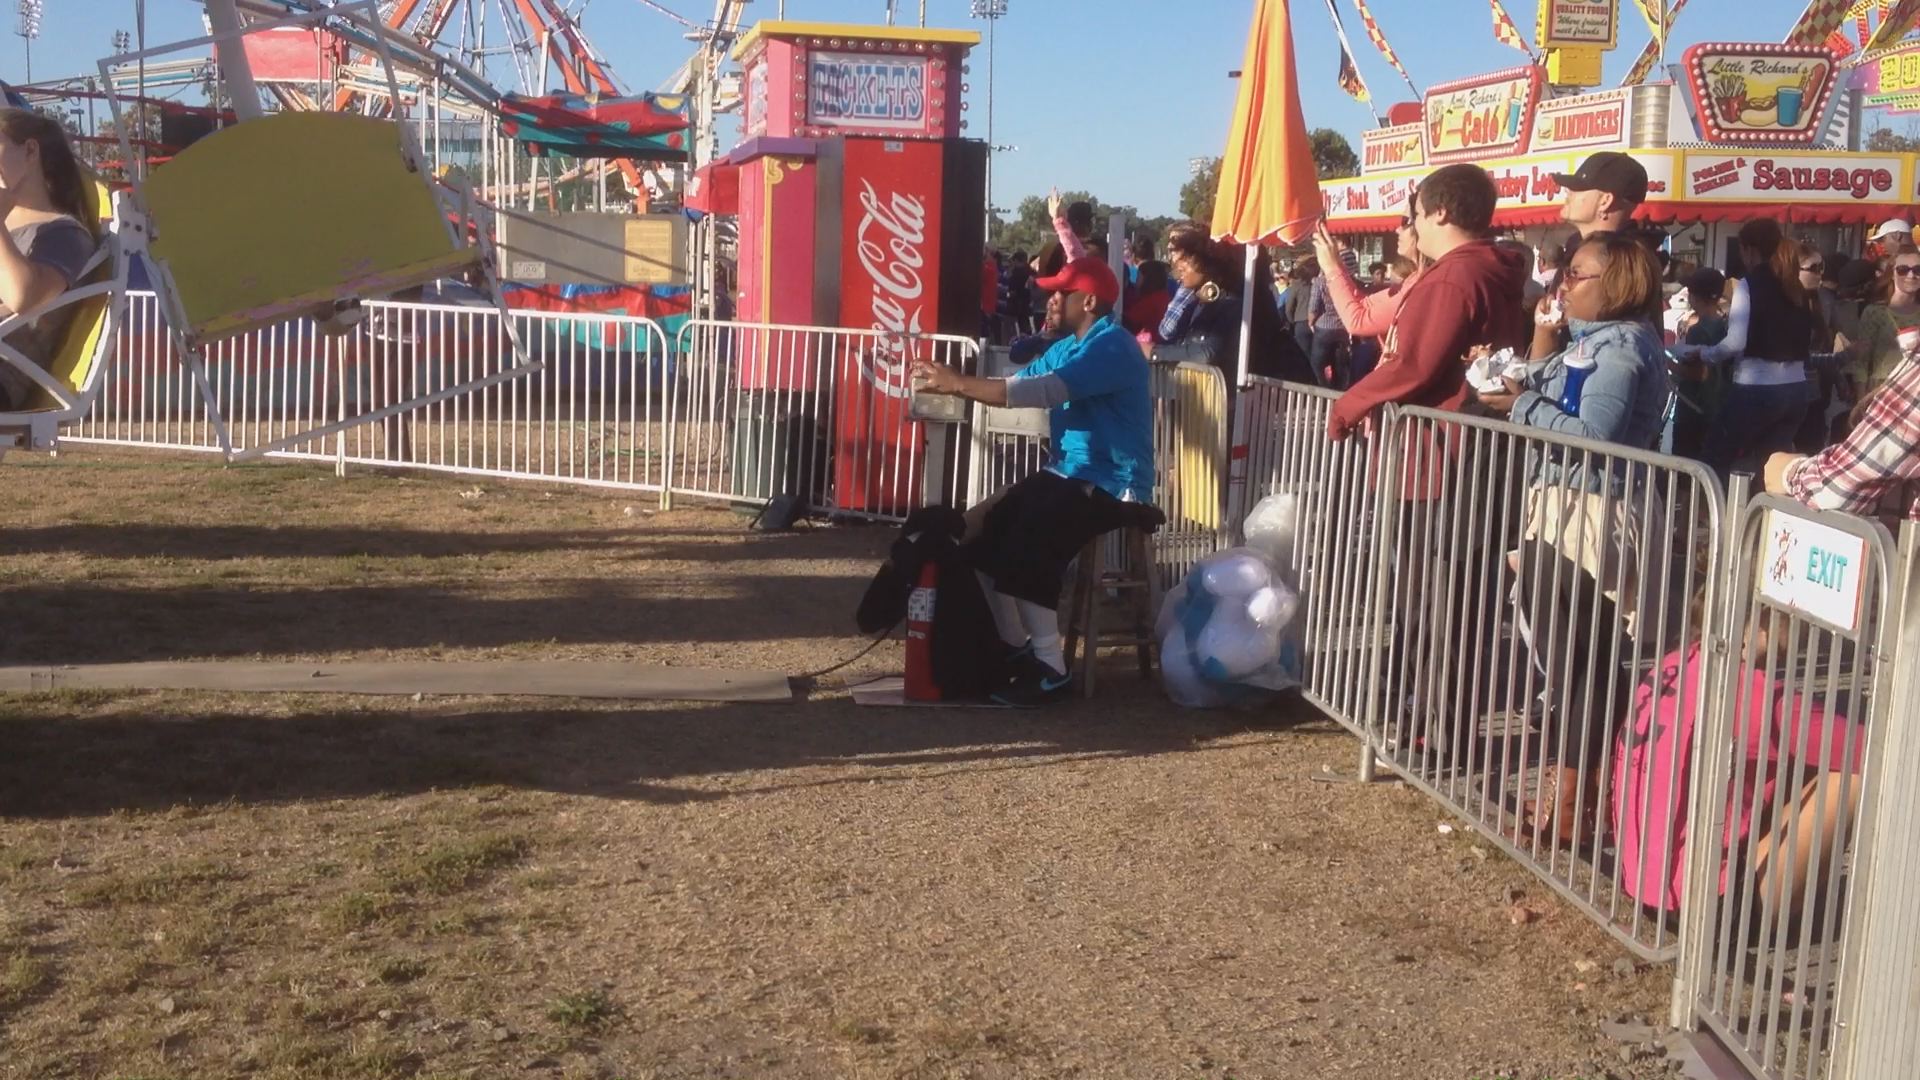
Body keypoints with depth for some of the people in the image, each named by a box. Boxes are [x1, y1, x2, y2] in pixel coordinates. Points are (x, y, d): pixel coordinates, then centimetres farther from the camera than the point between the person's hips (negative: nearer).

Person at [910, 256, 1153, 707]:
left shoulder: (1111, 347, -17)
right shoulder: (1066, 348, 17)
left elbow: (1041, 392, -29)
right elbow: (1015, 385, 8)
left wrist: (956, 382, -29)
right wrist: (953, 383, -10)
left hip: (1110, 486, -10)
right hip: (1066, 475, 10)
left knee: (1024, 548, -29)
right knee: (976, 532, 0)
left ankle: (1050, 667, -18)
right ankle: (1014, 647, 11)